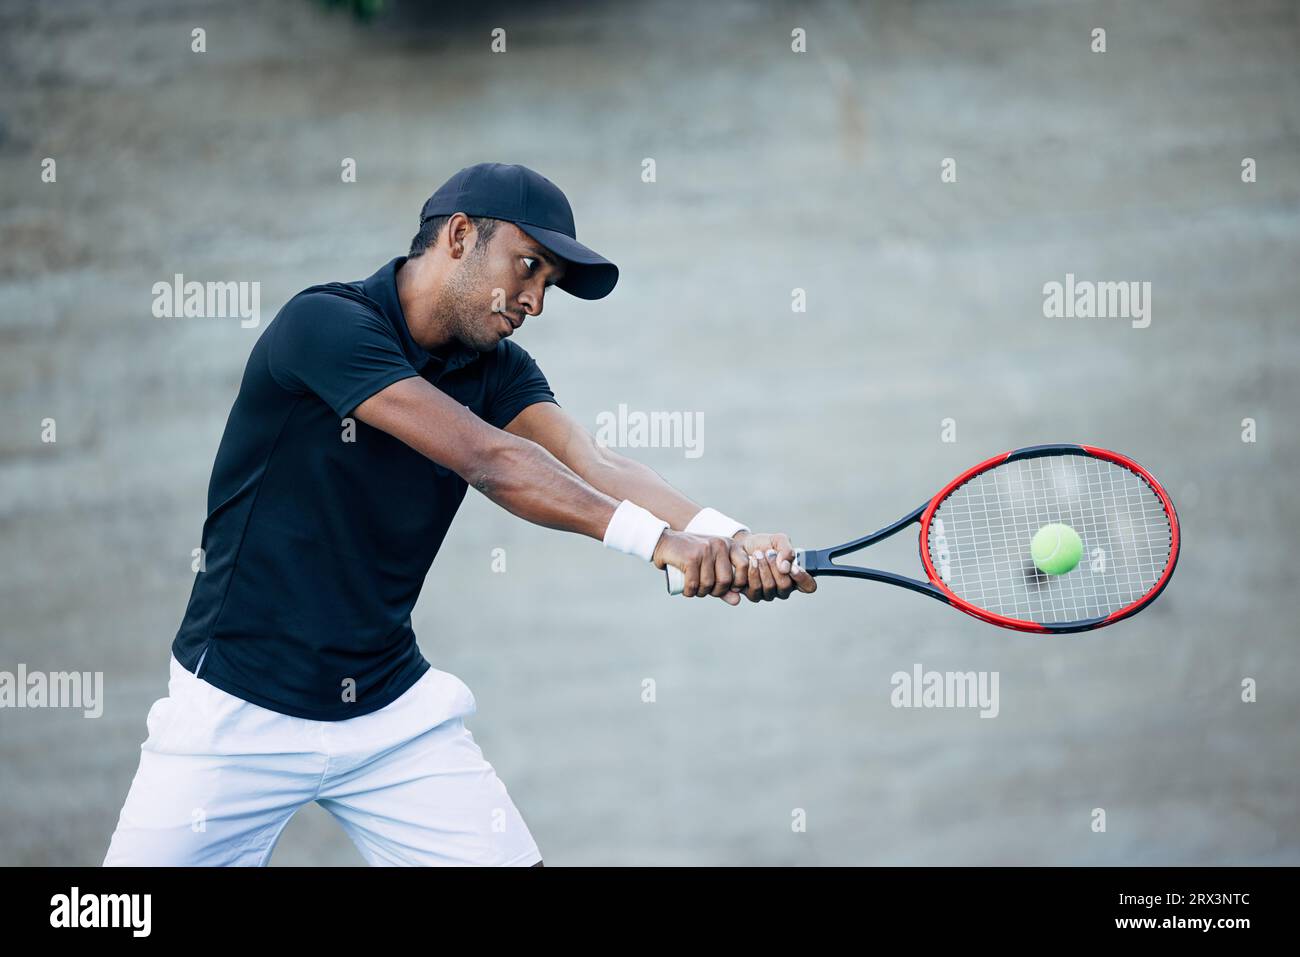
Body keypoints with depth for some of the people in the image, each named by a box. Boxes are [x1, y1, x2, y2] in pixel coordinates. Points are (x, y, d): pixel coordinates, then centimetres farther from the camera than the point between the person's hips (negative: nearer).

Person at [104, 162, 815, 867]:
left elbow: (591, 465, -15)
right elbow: (487, 461, -28)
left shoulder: (496, 370, 3)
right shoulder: (325, 324, -18)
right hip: (241, 715, -5)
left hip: (394, 713, 6)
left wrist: (729, 540, -34)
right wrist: (655, 537, -37)